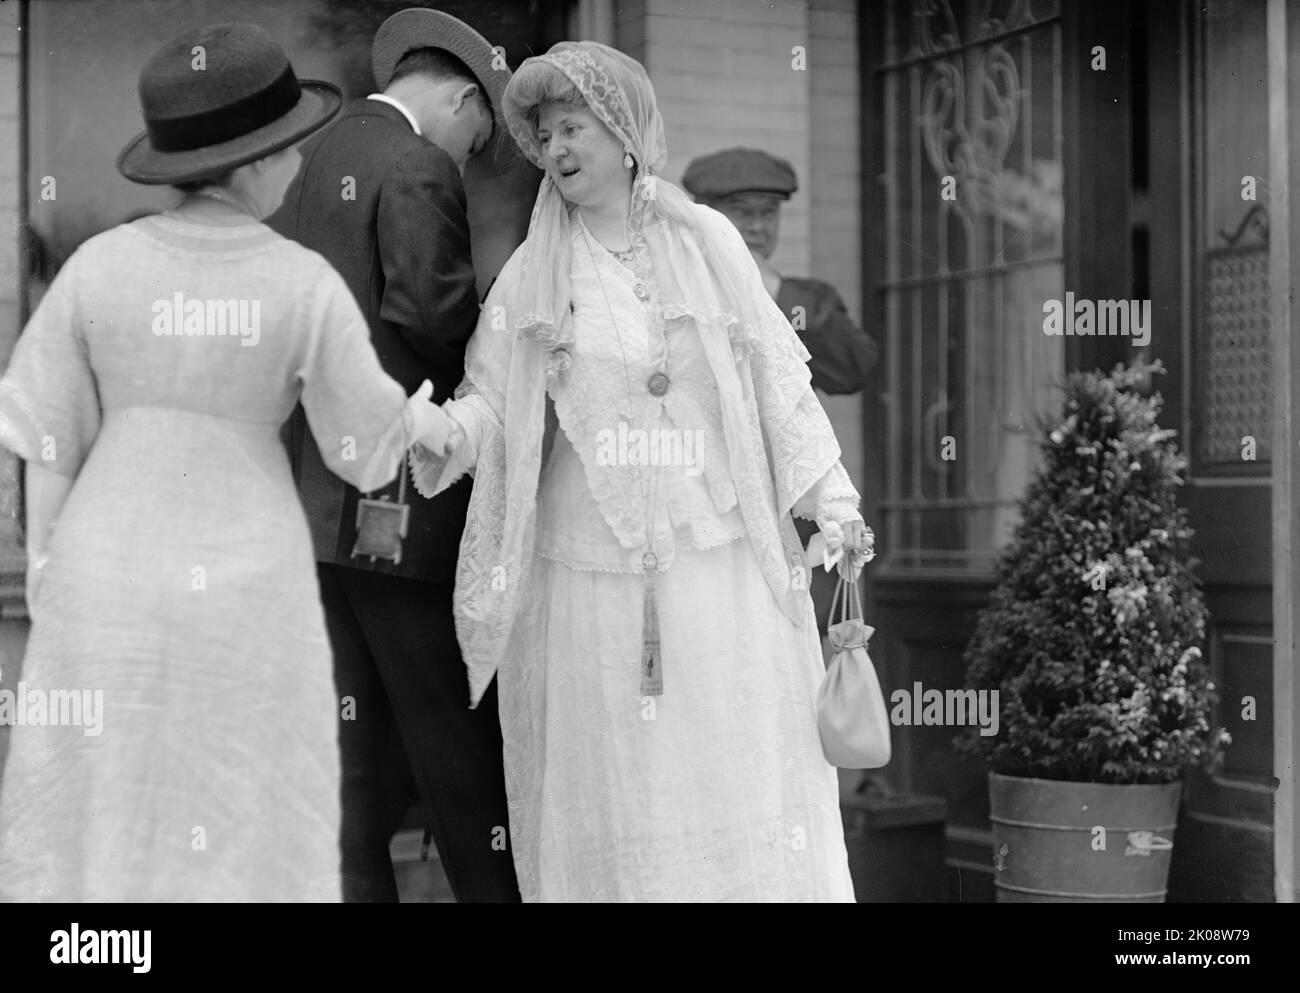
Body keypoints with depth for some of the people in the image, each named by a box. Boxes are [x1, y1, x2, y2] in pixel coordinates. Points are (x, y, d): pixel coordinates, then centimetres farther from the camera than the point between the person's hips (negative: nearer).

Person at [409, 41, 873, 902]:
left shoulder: (706, 242, 7)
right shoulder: (533, 273, 7)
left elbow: (776, 375, 6)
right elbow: (491, 401, 0)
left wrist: (831, 498, -1)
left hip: (715, 552, 0)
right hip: (588, 565, 0)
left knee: (736, 776, 0)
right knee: (607, 790, 1)